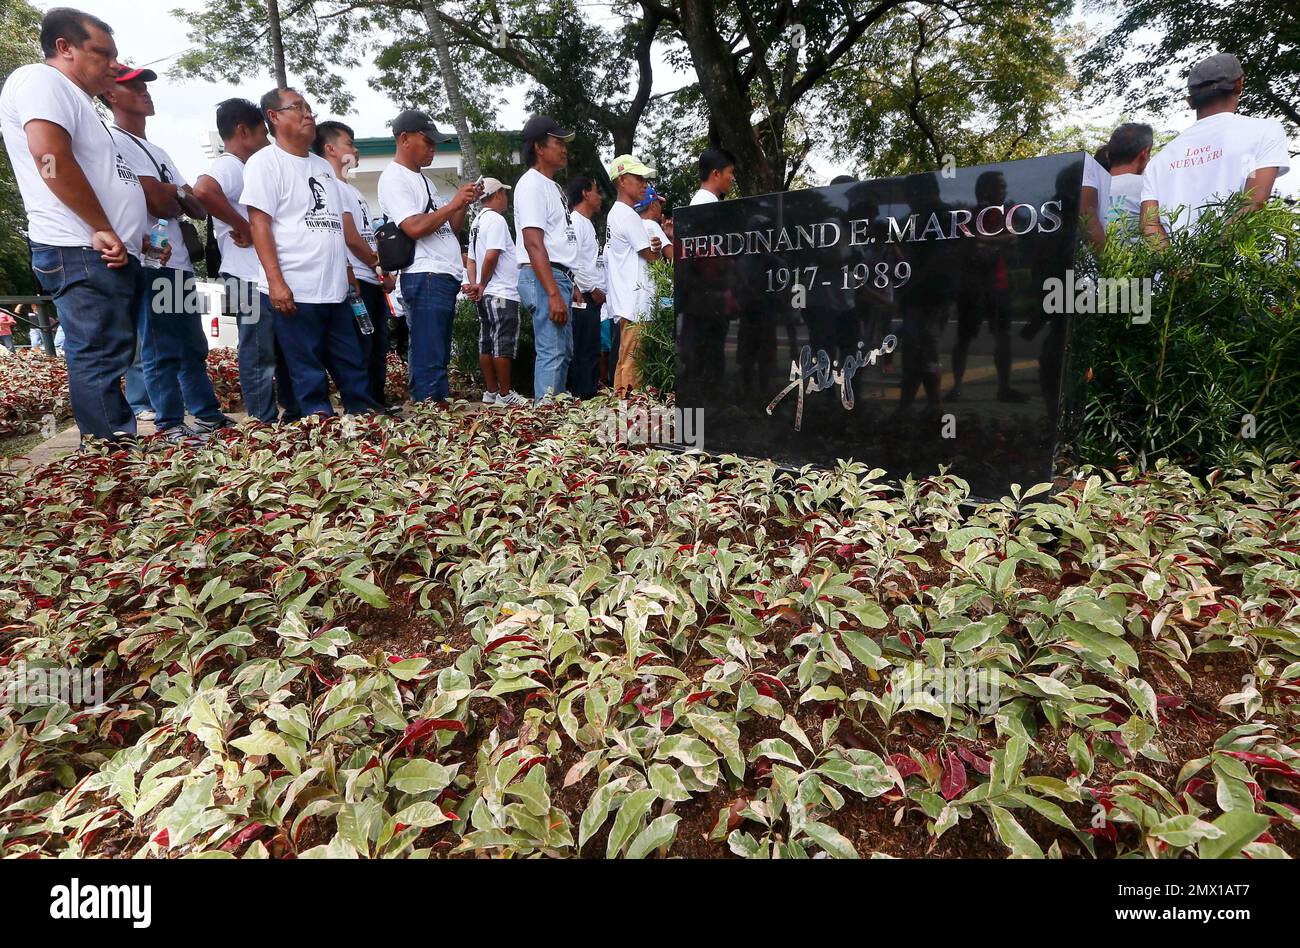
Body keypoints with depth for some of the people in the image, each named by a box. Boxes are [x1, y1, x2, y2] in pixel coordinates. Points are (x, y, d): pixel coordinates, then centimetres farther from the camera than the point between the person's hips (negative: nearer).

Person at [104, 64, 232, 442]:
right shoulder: (115, 142, -5)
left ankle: (207, 413, 19)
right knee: (161, 349, -7)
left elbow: (198, 209, 15)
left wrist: (170, 193, -4)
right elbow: (159, 204, -15)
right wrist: (181, 192, 5)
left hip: (179, 261, 9)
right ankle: (170, 423, -3)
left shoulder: (158, 152, 23)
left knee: (193, 344, 12)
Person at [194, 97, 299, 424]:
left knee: (286, 352, 13)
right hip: (250, 279, -10)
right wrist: (244, 227, -21)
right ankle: (265, 427, -2)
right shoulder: (228, 165, -9)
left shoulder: (245, 169, 21)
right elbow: (203, 190, -30)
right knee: (260, 356, -6)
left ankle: (294, 417, 21)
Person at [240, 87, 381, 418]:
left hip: (335, 291, 7)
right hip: (293, 291, -7)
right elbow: (259, 223, -9)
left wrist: (346, 270, 19)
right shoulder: (265, 162, -1)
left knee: (353, 367, 11)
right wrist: (276, 282, -18)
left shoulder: (323, 166, 20)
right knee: (309, 374, -2)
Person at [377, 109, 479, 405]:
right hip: (425, 277, -10)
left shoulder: (422, 180, 24)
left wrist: (464, 203, 7)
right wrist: (453, 204, -10)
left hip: (446, 276, 10)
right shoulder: (394, 178, -4)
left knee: (440, 358, 10)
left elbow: (450, 227, 23)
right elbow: (414, 228, -17)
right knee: (429, 361, -11)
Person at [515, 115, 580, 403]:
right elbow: (533, 243, -18)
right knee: (552, 352, -13)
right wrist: (553, 294, -24)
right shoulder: (532, 184, -8)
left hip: (559, 277, 10)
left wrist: (568, 286, 19)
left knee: (564, 352, 14)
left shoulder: (551, 185, 21)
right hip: (544, 278, -10)